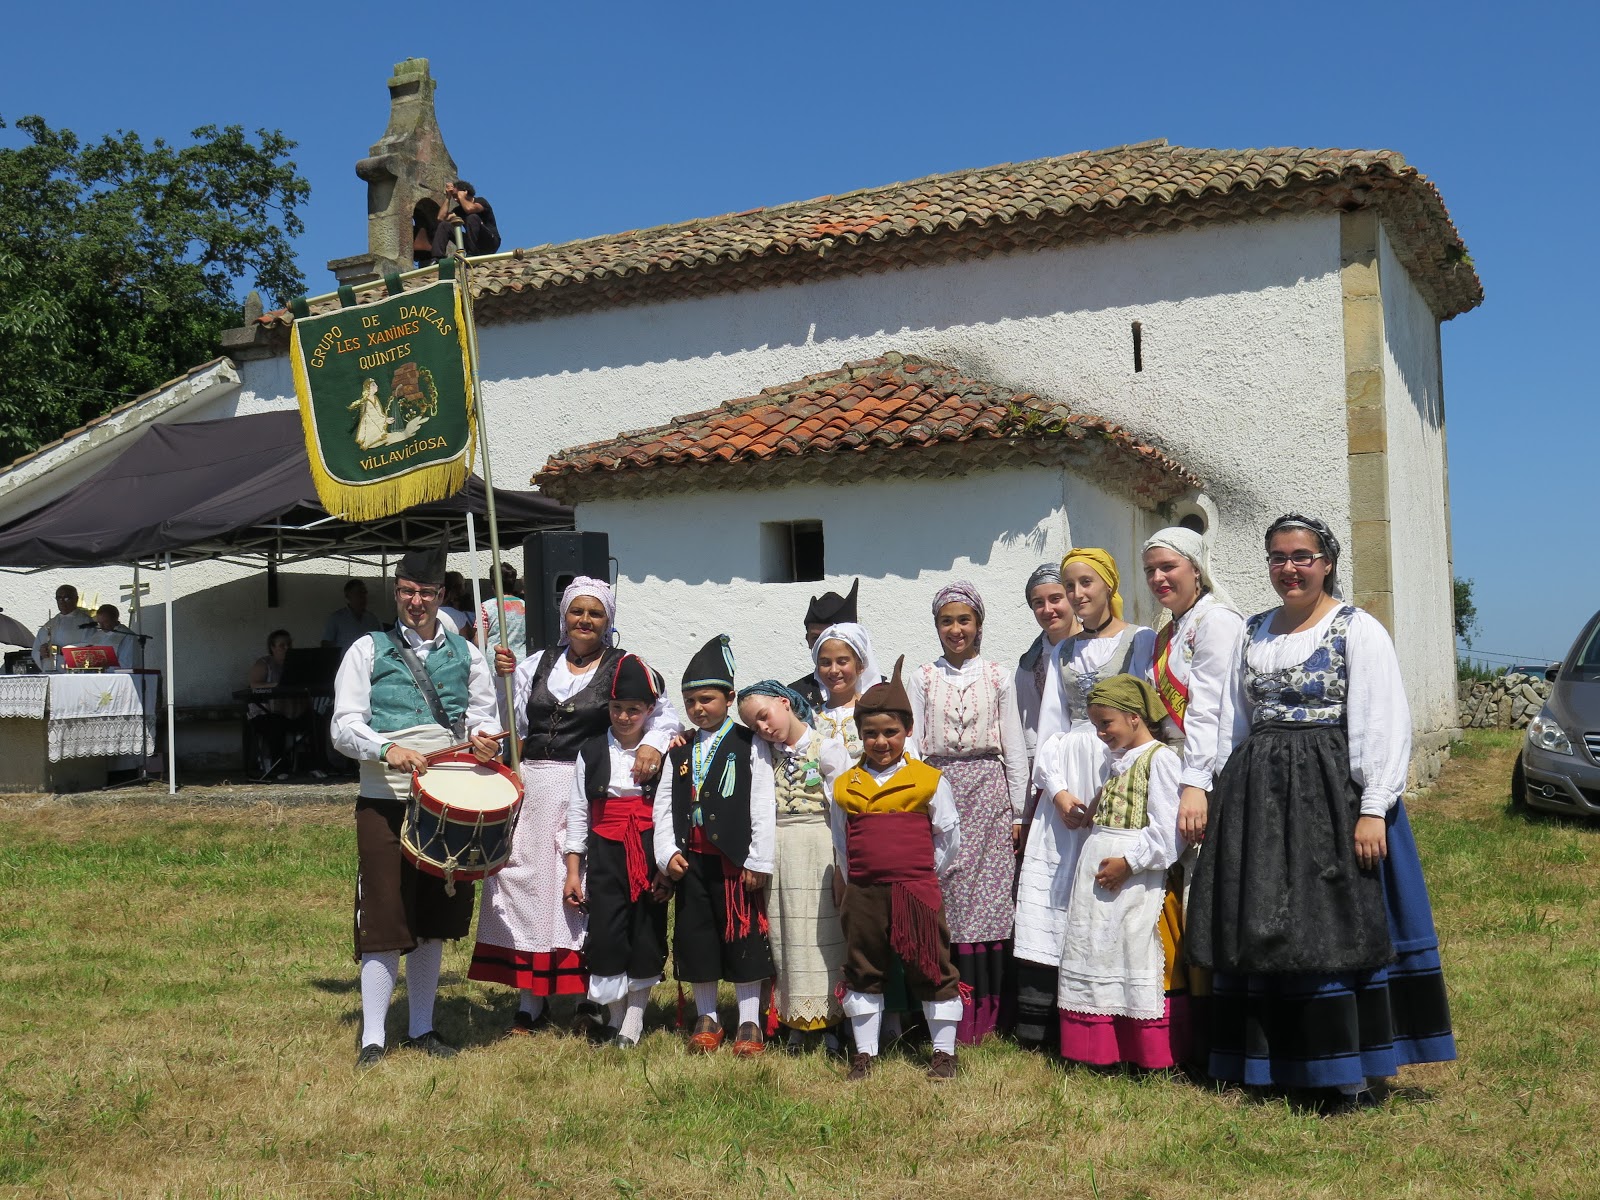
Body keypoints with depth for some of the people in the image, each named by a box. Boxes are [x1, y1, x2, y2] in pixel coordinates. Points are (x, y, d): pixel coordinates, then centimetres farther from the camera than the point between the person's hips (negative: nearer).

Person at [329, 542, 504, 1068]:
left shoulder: (465, 654, 13)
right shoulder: (369, 650, 3)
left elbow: (486, 713, 17)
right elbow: (344, 727, -3)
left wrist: (483, 737, -7)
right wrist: (387, 749, -22)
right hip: (385, 803, -3)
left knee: (434, 920, 11)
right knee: (384, 920, -4)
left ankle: (422, 1028, 23)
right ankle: (373, 1038, 5)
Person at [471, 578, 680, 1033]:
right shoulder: (537, 663, 14)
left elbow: (664, 715, -2)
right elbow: (515, 724, 13)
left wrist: (652, 742, -23)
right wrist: (505, 677, 0)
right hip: (531, 790, 4)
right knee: (526, 882, 4)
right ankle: (530, 1002, 14)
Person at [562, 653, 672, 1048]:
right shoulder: (591, 753, 6)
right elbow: (577, 813, 7)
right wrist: (573, 872, 4)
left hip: (649, 855, 0)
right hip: (605, 855, 1)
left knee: (647, 935, 4)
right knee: (605, 932, -7)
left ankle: (634, 1019, 16)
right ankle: (612, 1013, 9)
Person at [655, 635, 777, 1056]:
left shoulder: (749, 746, -2)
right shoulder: (680, 751, 12)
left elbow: (763, 805, -6)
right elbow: (664, 804, 10)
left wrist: (759, 860, -10)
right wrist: (668, 852, -1)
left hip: (735, 857, -4)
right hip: (691, 858, 5)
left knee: (743, 936, 0)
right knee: (696, 935, 9)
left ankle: (749, 1022, 12)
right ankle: (706, 1019, 23)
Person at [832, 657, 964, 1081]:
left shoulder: (928, 780, -2)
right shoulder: (845, 786, 7)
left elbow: (949, 836, 4)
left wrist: (924, 873, 4)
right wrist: (856, 879, 13)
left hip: (917, 890, -3)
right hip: (863, 894, 3)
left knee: (931, 970, 4)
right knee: (863, 972, 11)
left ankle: (944, 1051, 17)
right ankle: (864, 1053, 23)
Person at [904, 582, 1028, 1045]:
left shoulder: (998, 678, 9)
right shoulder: (921, 679, 10)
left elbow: (1015, 749, 8)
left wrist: (1018, 813, 4)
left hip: (988, 789, 0)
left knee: (989, 897, -4)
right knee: (942, 900, -4)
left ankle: (983, 1019, 3)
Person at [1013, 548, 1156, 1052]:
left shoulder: (1141, 641, 4)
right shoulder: (1064, 653, 18)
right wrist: (1058, 790, -3)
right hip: (1066, 786, 5)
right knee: (1052, 892, -2)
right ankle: (1038, 1034, 3)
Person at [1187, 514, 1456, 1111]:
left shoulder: (1357, 630, -4)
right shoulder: (1254, 632, 13)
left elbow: (1383, 725, -10)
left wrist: (1374, 810, -18)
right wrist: (1228, 796, 12)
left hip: (1332, 792, -6)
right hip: (1259, 796, 6)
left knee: (1337, 922, -3)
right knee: (1265, 925, 7)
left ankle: (1350, 1072, 6)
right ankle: (1284, 1064, 18)